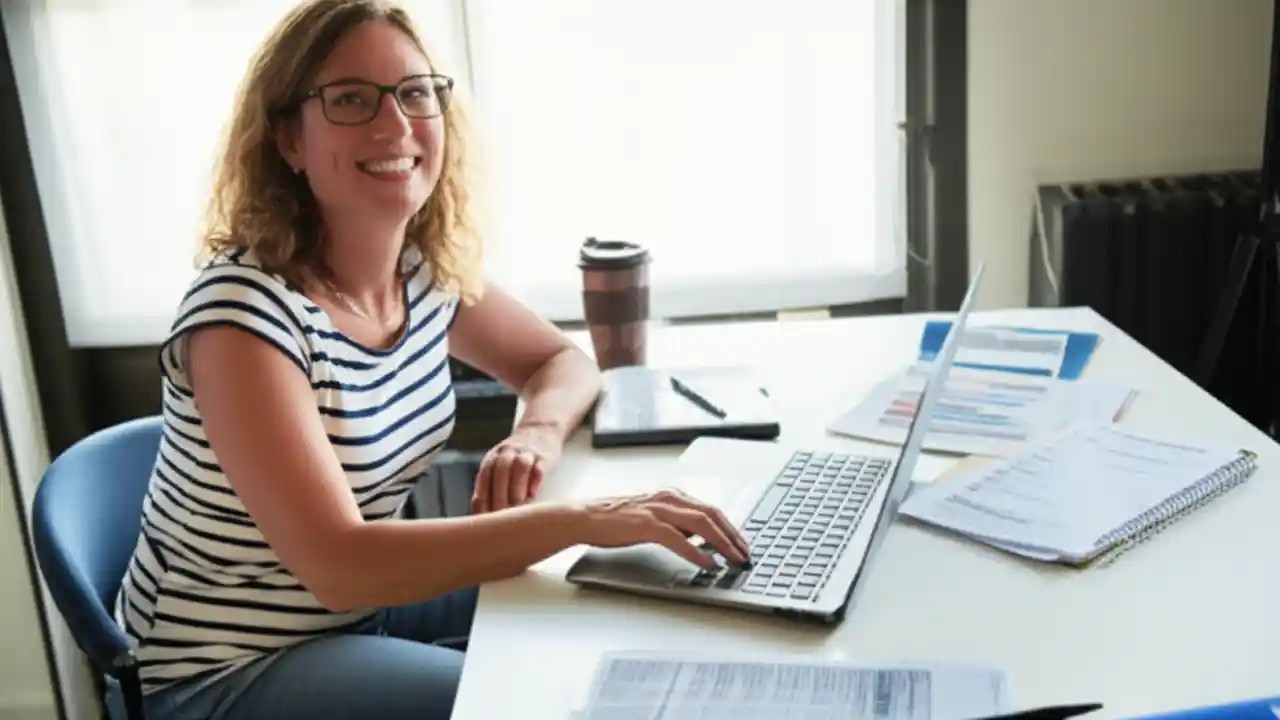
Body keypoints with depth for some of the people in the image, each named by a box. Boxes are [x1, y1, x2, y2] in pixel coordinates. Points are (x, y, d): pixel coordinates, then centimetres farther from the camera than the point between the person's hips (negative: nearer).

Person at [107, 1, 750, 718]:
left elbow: (564, 361, 10)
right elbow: (339, 567, -32)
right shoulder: (243, 309, -27)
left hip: (368, 604, 7)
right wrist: (581, 518, -35)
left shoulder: (431, 270, -5)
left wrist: (539, 433, -14)